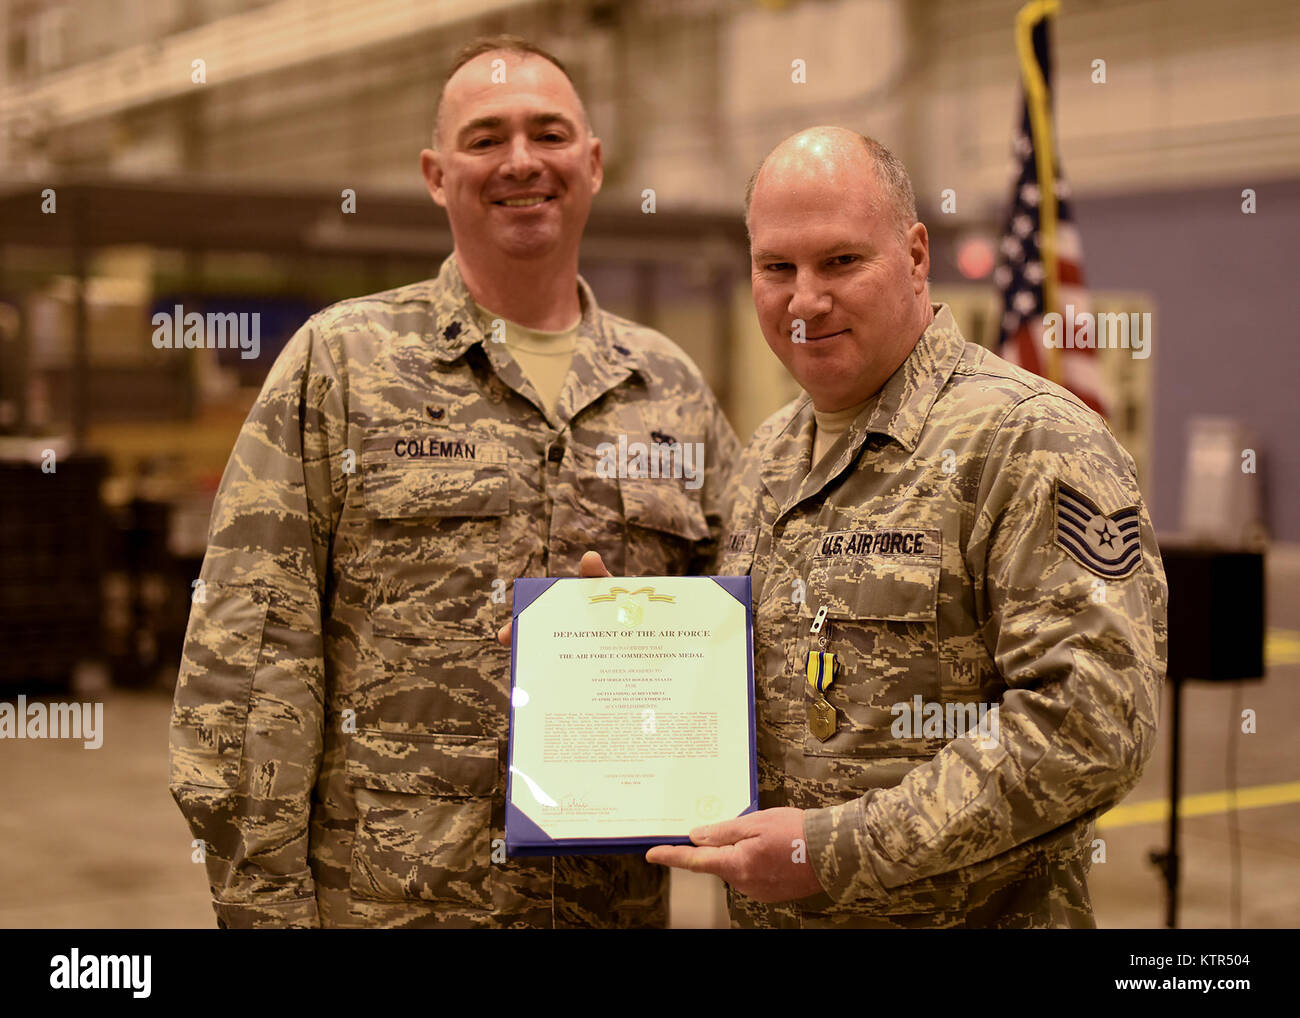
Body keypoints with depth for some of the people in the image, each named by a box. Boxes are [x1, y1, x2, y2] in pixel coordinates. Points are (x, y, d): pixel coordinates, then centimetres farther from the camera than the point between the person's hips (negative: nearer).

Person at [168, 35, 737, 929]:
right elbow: (248, 648, -6)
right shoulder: (340, 361, -1)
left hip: (615, 897, 3)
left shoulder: (673, 390, 10)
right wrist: (266, 898, -11)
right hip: (385, 896, -3)